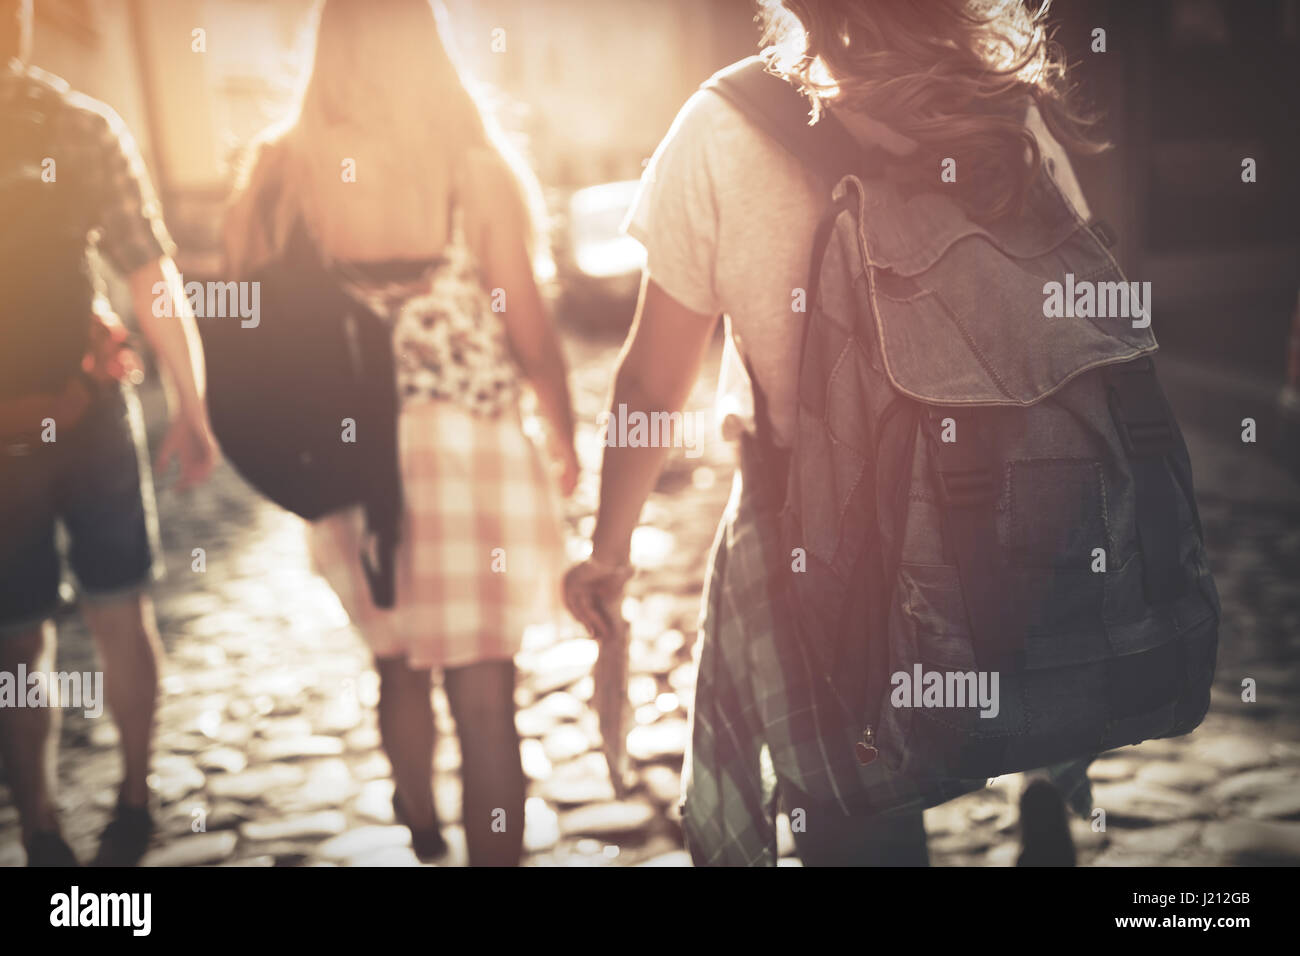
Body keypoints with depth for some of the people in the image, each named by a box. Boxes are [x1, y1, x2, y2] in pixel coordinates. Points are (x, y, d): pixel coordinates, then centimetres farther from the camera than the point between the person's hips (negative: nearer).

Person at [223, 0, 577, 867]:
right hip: (465, 447, -4)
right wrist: (564, 434, 8)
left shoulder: (283, 168, -4)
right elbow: (529, 328, -9)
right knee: (483, 695, 4)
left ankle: (422, 825, 49)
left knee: (398, 658, 26)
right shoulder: (473, 164, -12)